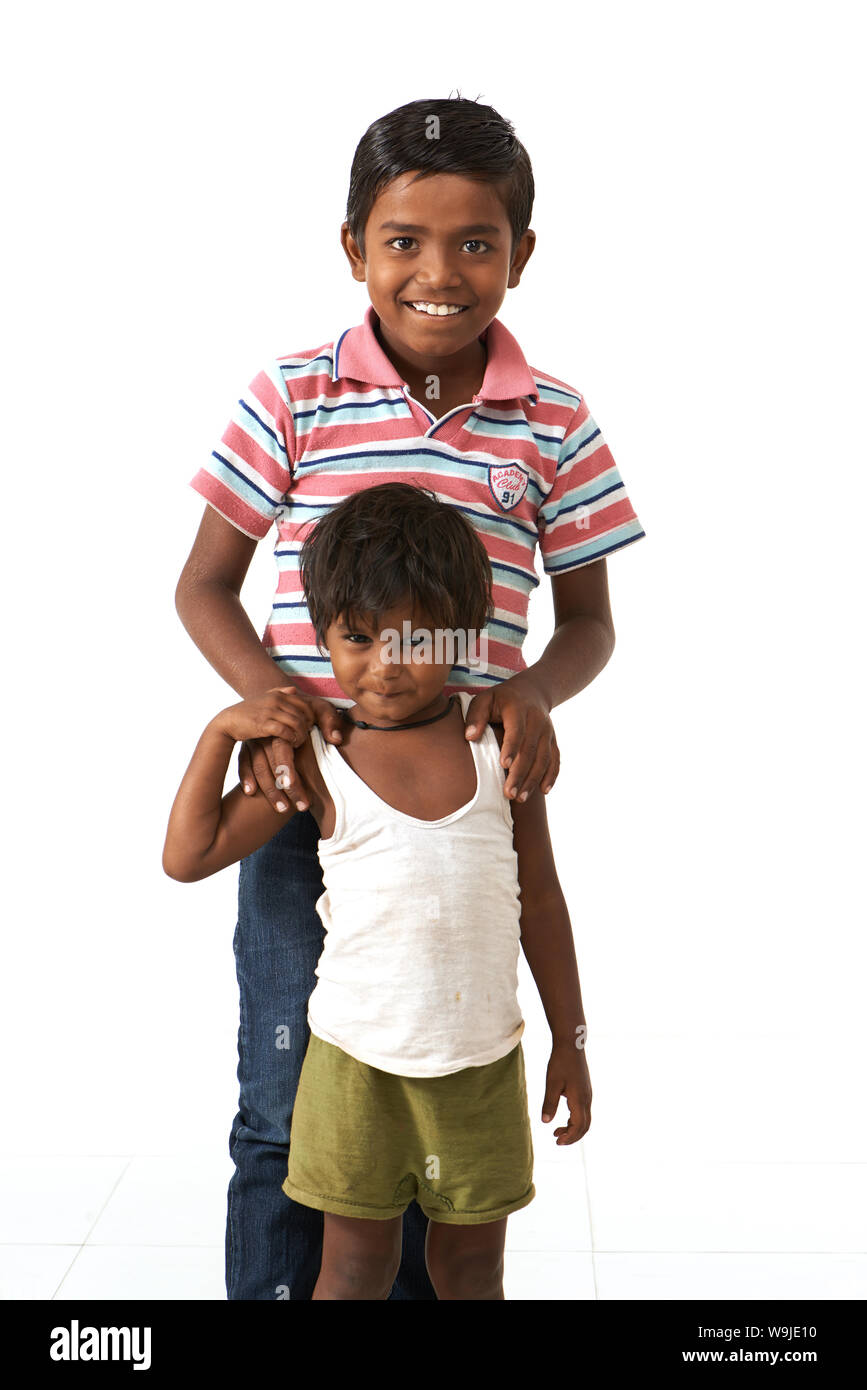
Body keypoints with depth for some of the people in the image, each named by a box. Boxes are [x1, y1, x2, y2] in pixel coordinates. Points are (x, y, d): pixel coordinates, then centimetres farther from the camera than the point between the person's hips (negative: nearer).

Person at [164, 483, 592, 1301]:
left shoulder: (499, 743, -3)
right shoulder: (314, 758, -6)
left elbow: (539, 899, 4)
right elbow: (188, 857, -2)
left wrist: (569, 1041, 8)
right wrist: (221, 730, -10)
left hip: (483, 1057, 1)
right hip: (358, 1056, -1)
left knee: (472, 1269, 16)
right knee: (355, 1267, 12)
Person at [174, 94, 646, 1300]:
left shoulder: (554, 426, 1)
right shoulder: (292, 400, -3)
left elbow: (589, 621, 8)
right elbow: (205, 583, 4)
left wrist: (535, 693, -13)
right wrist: (265, 694, -15)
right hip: (306, 794, -1)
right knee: (288, 1111, 7)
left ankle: (423, 1289, 36)